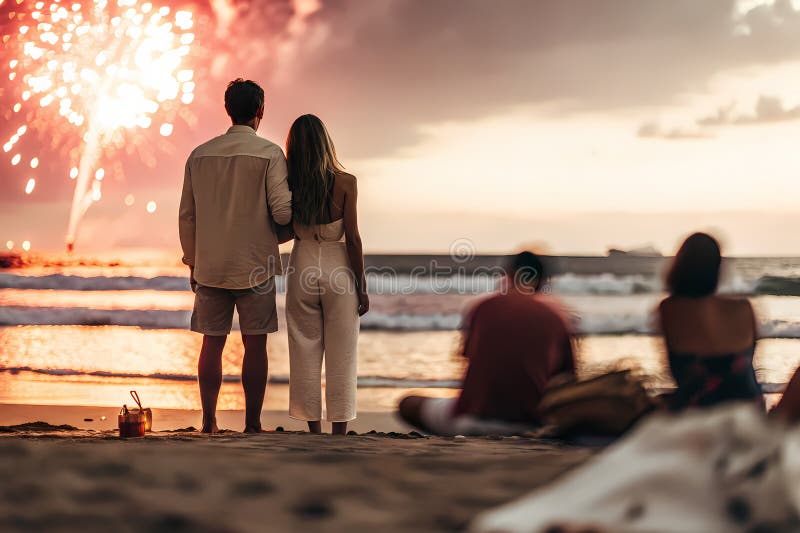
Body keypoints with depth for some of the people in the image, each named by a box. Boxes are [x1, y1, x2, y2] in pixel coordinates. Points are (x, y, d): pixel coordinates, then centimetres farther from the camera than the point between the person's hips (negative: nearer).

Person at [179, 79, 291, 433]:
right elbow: (282, 212, -13)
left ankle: (209, 423, 10)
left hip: (209, 266, 3)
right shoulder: (269, 154, -7)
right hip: (255, 265, -3)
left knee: (212, 344, 9)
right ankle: (252, 425, 5)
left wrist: (192, 261, 17)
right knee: (254, 345, 3)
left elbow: (186, 215, 8)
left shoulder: (200, 155, 5)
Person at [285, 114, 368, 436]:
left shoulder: (289, 183, -4)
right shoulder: (345, 183, -10)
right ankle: (339, 433, 5)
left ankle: (314, 432, 13)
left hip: (302, 267, 2)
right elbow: (353, 239, -9)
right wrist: (362, 287, -2)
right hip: (338, 270, -2)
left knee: (305, 353, 10)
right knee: (341, 356, 4)